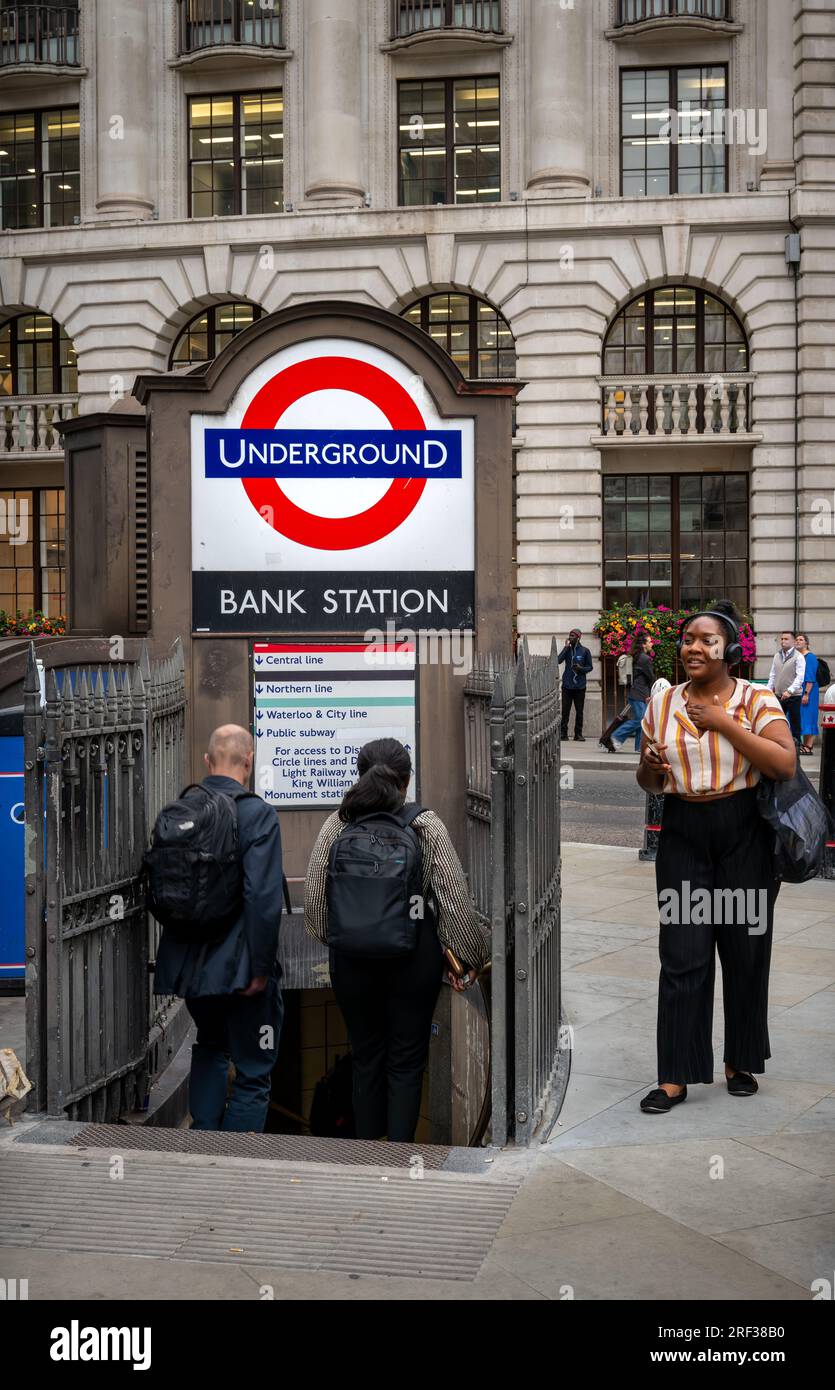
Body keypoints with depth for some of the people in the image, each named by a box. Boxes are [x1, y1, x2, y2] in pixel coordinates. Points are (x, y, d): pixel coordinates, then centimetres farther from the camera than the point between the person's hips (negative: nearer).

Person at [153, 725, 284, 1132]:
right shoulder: (258, 814, -15)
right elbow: (263, 897, -23)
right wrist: (261, 968, -15)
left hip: (190, 962, 6)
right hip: (239, 965, -6)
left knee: (210, 1047, 27)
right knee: (253, 1072, 6)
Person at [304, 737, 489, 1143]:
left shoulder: (337, 825, -6)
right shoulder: (427, 827, -10)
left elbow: (315, 900, -2)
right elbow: (455, 900, -10)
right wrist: (469, 958, 2)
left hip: (352, 957, 2)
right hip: (414, 956, -1)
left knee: (366, 1055, 16)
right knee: (407, 1062, 9)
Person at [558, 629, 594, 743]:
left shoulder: (585, 651, 3)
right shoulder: (567, 649, 7)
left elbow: (589, 667, 6)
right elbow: (558, 660, -8)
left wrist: (581, 668, -14)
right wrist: (566, 647, -10)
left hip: (580, 686, -1)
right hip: (567, 685, 1)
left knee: (579, 711, 4)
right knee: (565, 710, -2)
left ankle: (578, 734, 9)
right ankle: (563, 733, 2)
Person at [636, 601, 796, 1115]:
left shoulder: (756, 700, -4)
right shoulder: (662, 704, 7)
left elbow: (786, 765, -18)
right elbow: (648, 783, 15)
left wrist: (722, 722, -18)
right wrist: (651, 767, -9)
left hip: (744, 834, -2)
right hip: (683, 835, 2)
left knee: (745, 950, 7)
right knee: (682, 956, -1)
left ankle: (740, 1062, 24)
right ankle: (676, 1076, 5)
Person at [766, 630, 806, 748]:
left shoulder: (798, 657, -7)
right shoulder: (777, 656, 11)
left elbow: (800, 677, -15)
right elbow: (772, 676, 16)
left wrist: (789, 691, -24)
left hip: (794, 696, -6)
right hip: (778, 696, 6)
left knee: (794, 723, 1)